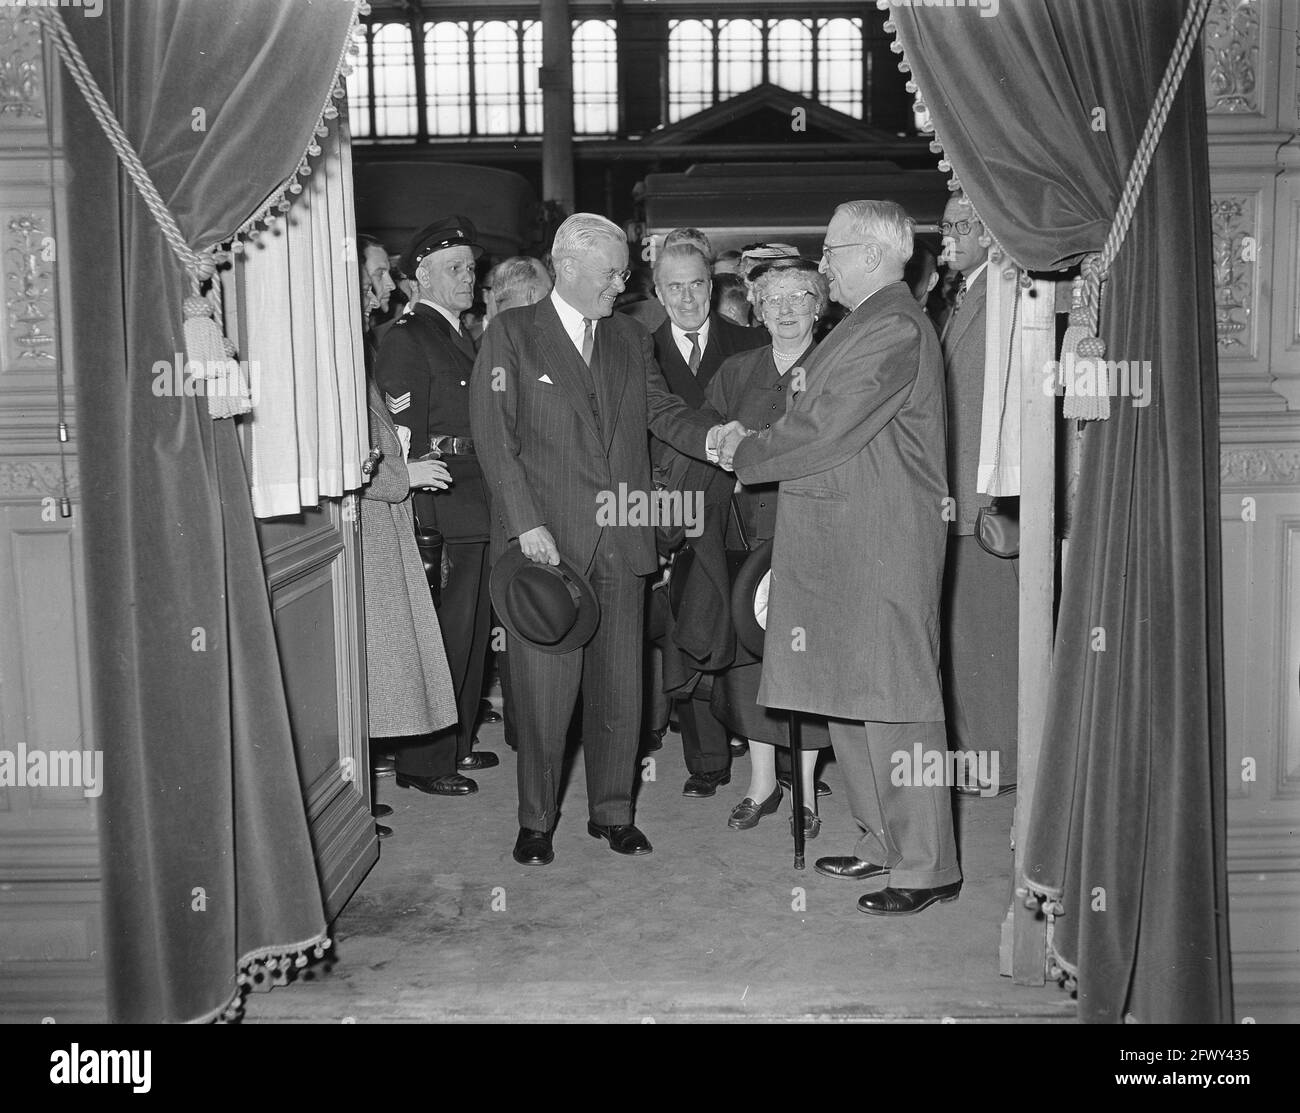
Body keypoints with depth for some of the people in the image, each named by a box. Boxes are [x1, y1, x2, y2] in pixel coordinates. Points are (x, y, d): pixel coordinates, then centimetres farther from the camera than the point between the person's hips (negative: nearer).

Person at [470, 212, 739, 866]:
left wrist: (709, 434, -11)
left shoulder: (630, 339, 16)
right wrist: (527, 523, -15)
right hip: (546, 538, -4)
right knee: (545, 689, 0)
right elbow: (494, 435, -6)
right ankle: (536, 820, 16)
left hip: (620, 542, 5)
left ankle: (612, 812, 24)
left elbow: (661, 410, 11)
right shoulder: (511, 334, 0)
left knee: (619, 685, 9)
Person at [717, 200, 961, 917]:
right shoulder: (864, 325, 18)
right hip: (837, 543, 10)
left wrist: (747, 456, -5)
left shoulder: (895, 328, -14)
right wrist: (751, 447, 4)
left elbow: (825, 429, -18)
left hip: (882, 544, -10)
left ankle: (927, 866, 7)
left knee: (893, 703, -3)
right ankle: (886, 842, 27)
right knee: (849, 700, 14)